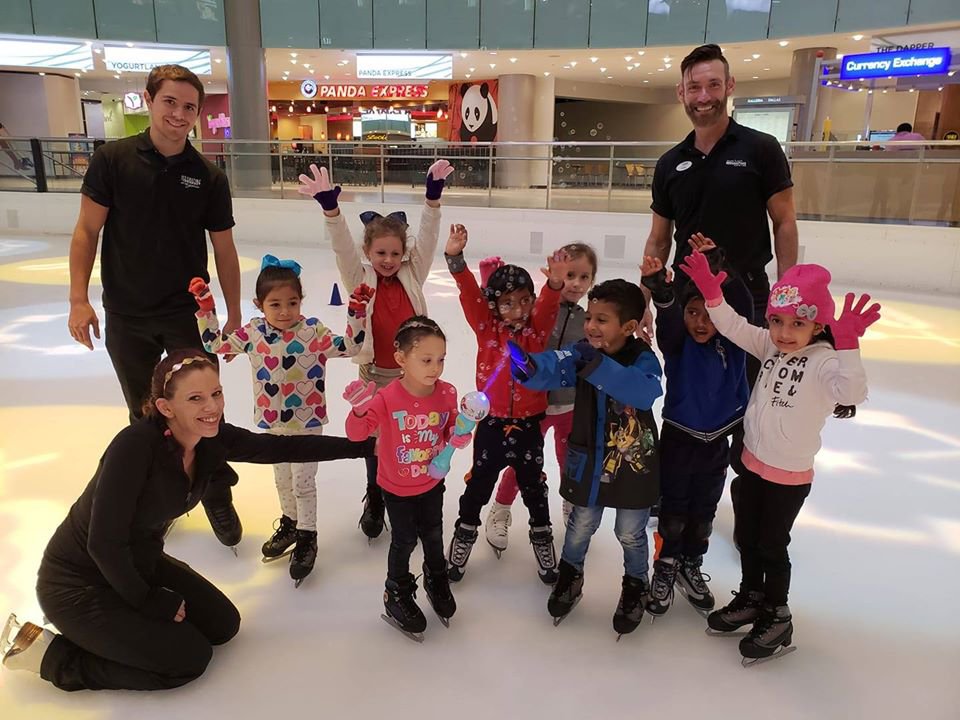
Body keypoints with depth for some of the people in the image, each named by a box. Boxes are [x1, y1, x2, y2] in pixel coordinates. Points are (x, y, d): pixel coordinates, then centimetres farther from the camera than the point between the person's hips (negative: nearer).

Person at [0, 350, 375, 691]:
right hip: (80, 582, -7)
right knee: (189, 658, -5)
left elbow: (281, 447, -7)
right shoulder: (136, 445, -33)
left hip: (140, 563, 7)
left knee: (223, 625, 9)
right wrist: (150, 602, -13)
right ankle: (50, 653, 8)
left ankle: (113, 627, 22)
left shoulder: (213, 439, -13)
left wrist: (365, 445, -8)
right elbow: (104, 543, -29)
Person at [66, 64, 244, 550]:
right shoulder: (113, 160, -6)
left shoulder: (209, 178, -4)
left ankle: (217, 498, 22)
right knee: (144, 417, 14)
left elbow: (224, 251, 1)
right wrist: (79, 300, -8)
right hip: (126, 317, 1)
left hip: (189, 315, 0)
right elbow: (87, 232, -2)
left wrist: (234, 317, 2)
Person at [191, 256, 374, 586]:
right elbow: (215, 345, 1)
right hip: (272, 423, 4)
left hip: (306, 423, -4)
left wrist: (357, 312, -30)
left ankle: (307, 538, 24)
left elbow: (349, 346, -21)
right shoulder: (253, 332, -7)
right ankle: (290, 523, 44)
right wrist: (205, 308, -5)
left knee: (303, 482, 6)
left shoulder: (312, 331, -16)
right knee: (282, 479, 22)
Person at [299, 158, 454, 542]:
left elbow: (427, 237, -14)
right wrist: (330, 207, -40)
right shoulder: (360, 280, -8)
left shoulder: (412, 275, -3)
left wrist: (433, 195, -28)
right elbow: (343, 247, -23)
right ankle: (374, 501, 37)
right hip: (375, 375, -1)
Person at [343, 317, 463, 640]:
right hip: (397, 488, -3)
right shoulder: (387, 398, -28)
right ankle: (397, 594, 39)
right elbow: (356, 434, -27)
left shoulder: (447, 393, -15)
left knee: (433, 534, 21)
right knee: (404, 541, 12)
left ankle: (436, 580, 51)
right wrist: (360, 410, -46)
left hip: (432, 482, 3)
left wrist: (459, 437, -22)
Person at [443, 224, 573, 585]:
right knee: (478, 485, 16)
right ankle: (465, 535, 37)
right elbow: (470, 295, -20)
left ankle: (542, 537, 39)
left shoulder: (538, 328, -5)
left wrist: (555, 283, -46)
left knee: (534, 488, 19)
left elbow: (549, 302, -23)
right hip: (491, 424, 0)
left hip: (528, 425, 1)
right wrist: (455, 257, -35)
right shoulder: (487, 328, -7)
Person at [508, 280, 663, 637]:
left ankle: (635, 586, 45)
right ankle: (570, 576, 48)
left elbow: (645, 391, -40)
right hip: (588, 461, 2)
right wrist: (526, 367, -54)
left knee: (631, 534, 18)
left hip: (634, 466, -2)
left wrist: (597, 366, -50)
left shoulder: (643, 359, -19)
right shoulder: (582, 353, -12)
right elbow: (552, 369, -31)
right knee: (580, 527, 20)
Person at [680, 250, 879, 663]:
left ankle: (777, 620, 33)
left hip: (789, 476, -6)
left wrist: (848, 344, -53)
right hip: (752, 463, 7)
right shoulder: (771, 347, -4)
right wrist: (711, 293, -17)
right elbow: (734, 328, -2)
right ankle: (750, 599, 45)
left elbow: (852, 392, -39)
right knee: (746, 537, 22)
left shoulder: (824, 361, -23)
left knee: (772, 545, 10)